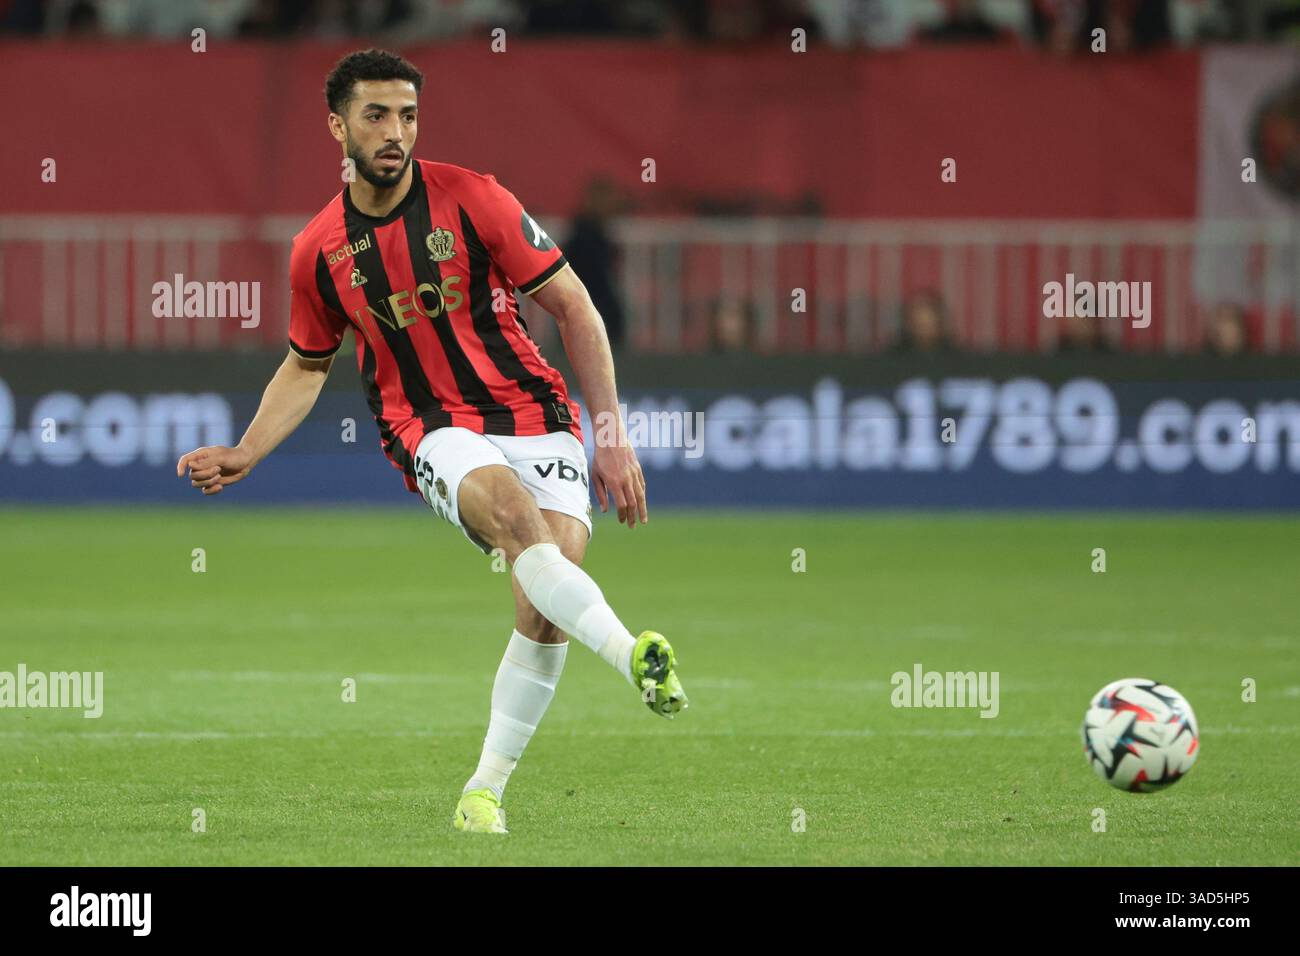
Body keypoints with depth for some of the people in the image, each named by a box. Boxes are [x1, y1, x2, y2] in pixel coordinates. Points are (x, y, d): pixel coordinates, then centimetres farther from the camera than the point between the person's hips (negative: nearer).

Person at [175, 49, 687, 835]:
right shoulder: (319, 251, 3)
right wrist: (244, 456, 8)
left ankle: (487, 790, 0)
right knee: (512, 511, -34)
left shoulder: (472, 200, -5)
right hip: (435, 432, 0)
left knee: (546, 607, -15)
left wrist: (612, 436, -3)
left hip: (534, 413, 0)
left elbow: (574, 307, 1)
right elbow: (307, 366, 21)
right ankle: (636, 656, -48)